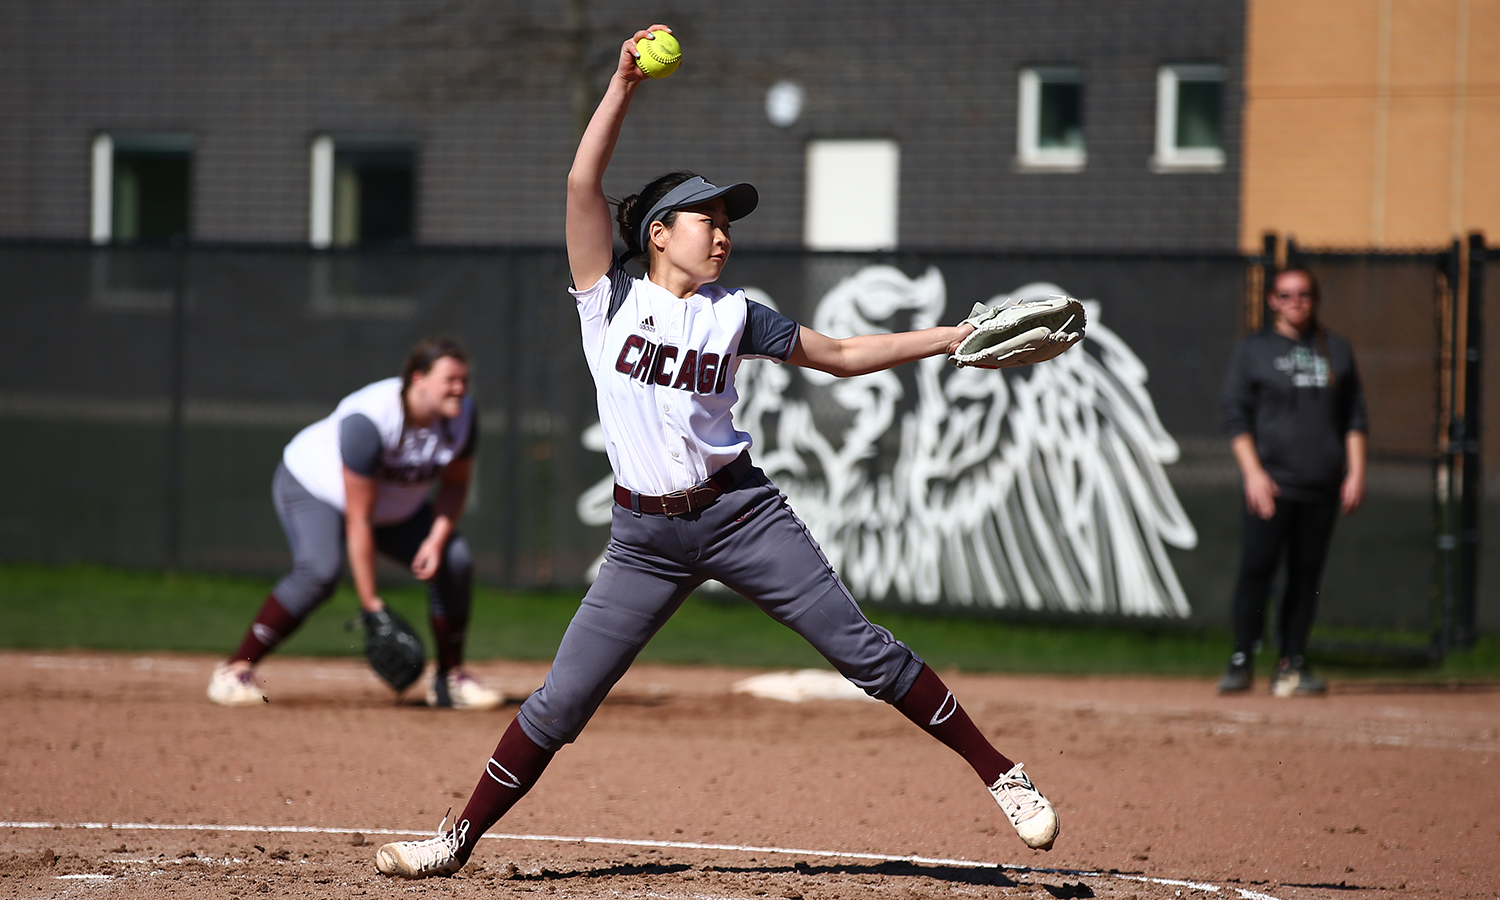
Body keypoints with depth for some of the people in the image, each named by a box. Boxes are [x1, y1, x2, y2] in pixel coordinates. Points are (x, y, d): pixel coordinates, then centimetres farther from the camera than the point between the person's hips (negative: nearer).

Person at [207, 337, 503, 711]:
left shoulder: (462, 416, -19)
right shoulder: (368, 421, -38)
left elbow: (455, 484, -2)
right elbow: (358, 520, -35)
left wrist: (437, 539, -20)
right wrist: (371, 605, -34)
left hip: (396, 510, 7)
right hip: (313, 487, -7)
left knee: (456, 561, -10)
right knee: (319, 571, -32)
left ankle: (450, 678, 7)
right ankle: (235, 670, -26)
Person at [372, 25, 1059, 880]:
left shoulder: (735, 314, 8)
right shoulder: (612, 298, 3)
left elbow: (843, 354, 16)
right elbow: (583, 183, -7)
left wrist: (955, 336, 10)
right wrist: (624, 85, -11)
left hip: (740, 512, 1)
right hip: (646, 536, -1)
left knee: (865, 650, -3)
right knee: (560, 702, -2)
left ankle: (1001, 776, 2)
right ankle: (462, 839, 10)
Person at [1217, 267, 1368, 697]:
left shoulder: (1337, 350, 14)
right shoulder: (1254, 349, 6)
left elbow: (1354, 416, 15)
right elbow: (1236, 415, 2)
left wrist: (1355, 472, 5)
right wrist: (1253, 472, -9)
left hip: (1323, 485, 3)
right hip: (1271, 483, -3)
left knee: (1307, 574, 2)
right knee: (1257, 567, -10)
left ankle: (1292, 664, 6)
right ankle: (1241, 661, -4)